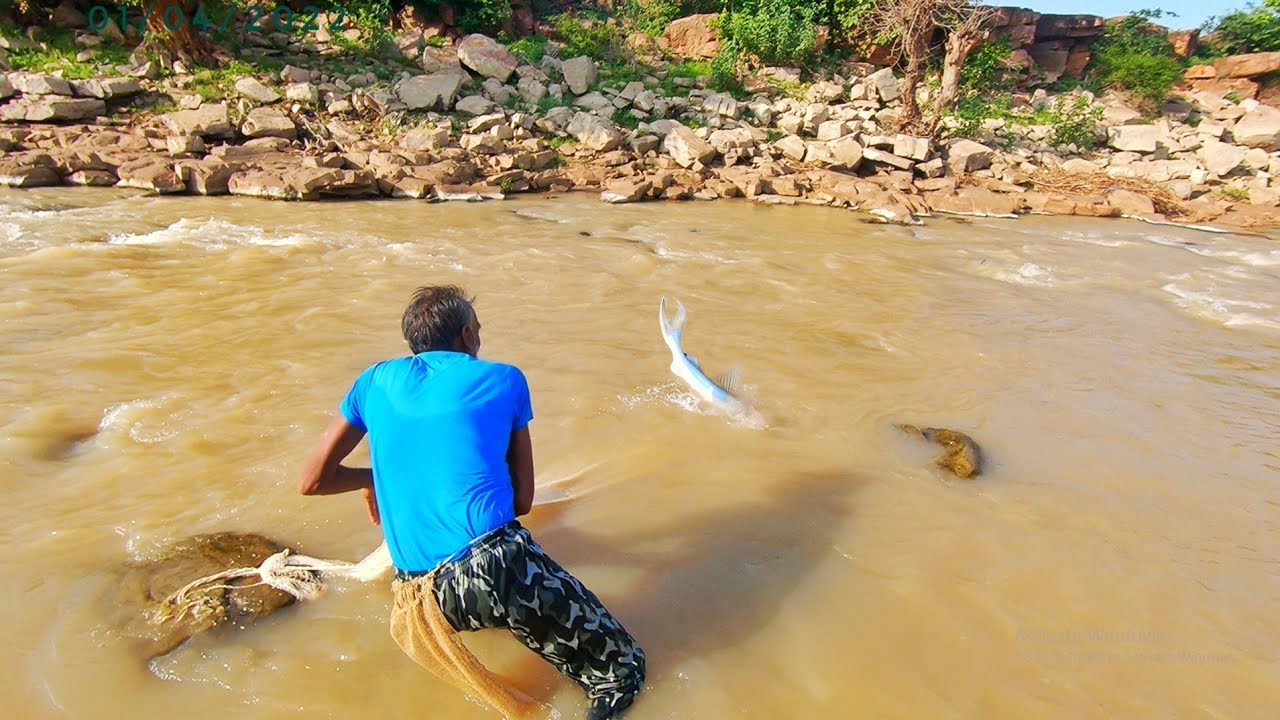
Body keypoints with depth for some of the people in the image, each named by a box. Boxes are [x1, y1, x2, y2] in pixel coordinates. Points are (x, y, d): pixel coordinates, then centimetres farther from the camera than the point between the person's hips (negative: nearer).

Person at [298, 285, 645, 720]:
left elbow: (312, 481, 15)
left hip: (418, 592, 5)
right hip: (492, 562, -5)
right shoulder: (504, 380, 7)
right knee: (620, 666, 5)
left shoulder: (376, 381, 13)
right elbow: (523, 499, 9)